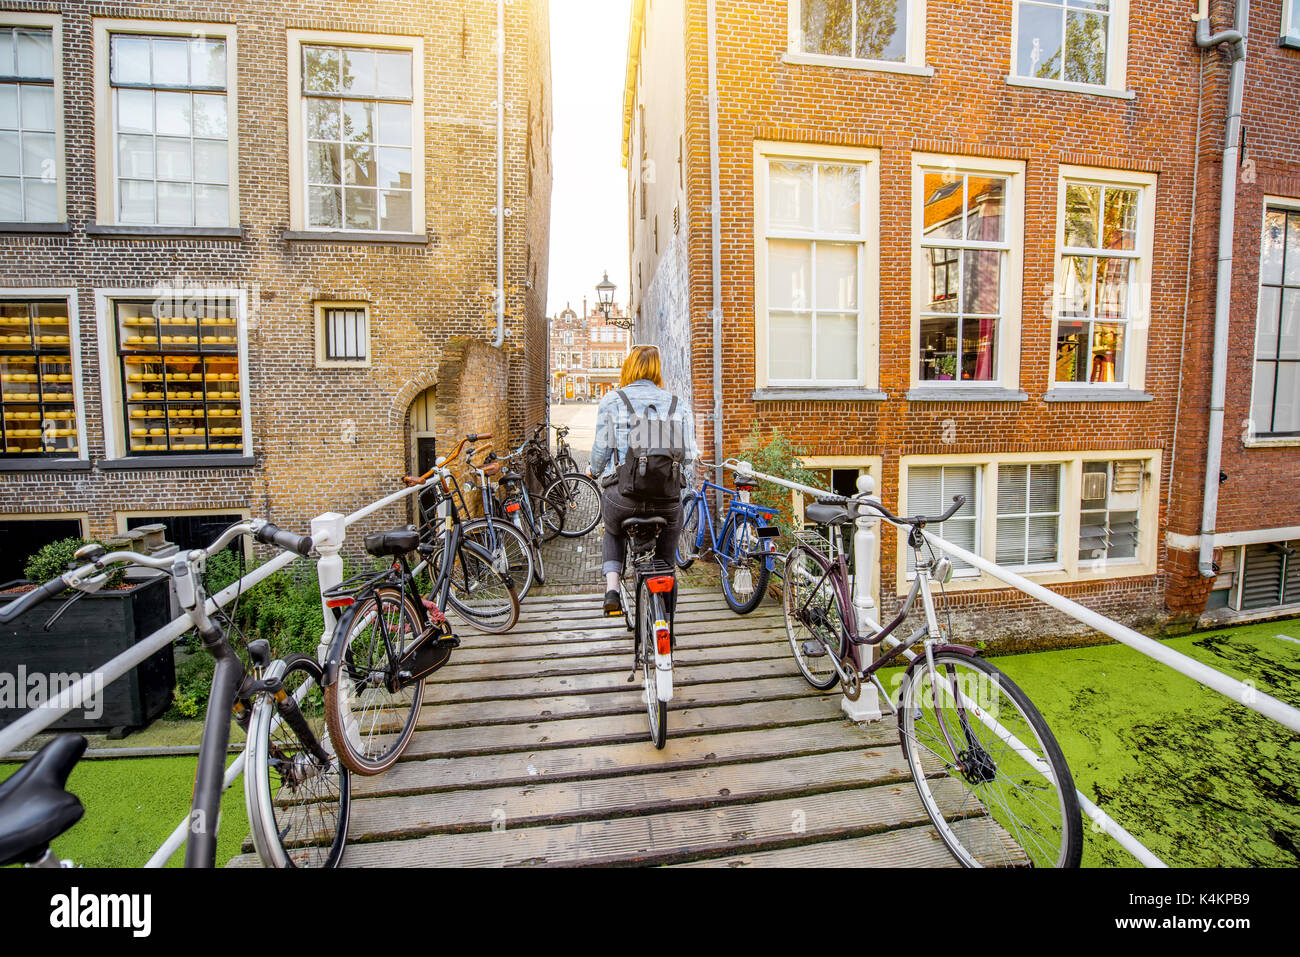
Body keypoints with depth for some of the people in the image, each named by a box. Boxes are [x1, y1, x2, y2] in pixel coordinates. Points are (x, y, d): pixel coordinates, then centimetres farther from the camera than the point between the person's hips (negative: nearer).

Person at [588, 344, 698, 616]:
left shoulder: (612, 400, 5)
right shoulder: (679, 404, 11)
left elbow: (601, 449, 4)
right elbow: (689, 455, 7)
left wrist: (594, 471, 25)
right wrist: (685, 485, 24)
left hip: (622, 494, -1)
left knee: (613, 533, 33)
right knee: (665, 557, 25)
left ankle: (612, 588, 15)